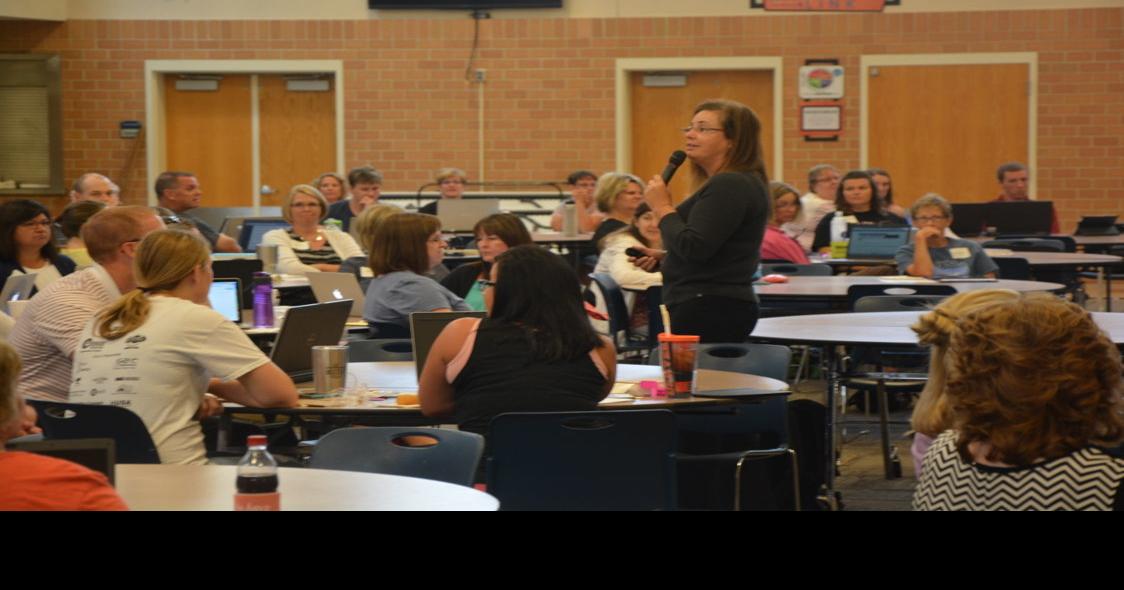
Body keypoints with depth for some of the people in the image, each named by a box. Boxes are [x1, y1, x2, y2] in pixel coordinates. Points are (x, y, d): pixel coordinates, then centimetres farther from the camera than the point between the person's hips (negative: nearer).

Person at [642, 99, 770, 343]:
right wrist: (661, 258, 17)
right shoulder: (724, 184, 20)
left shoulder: (729, 186, -15)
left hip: (710, 311, -11)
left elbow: (693, 248, -22)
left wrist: (663, 208, -10)